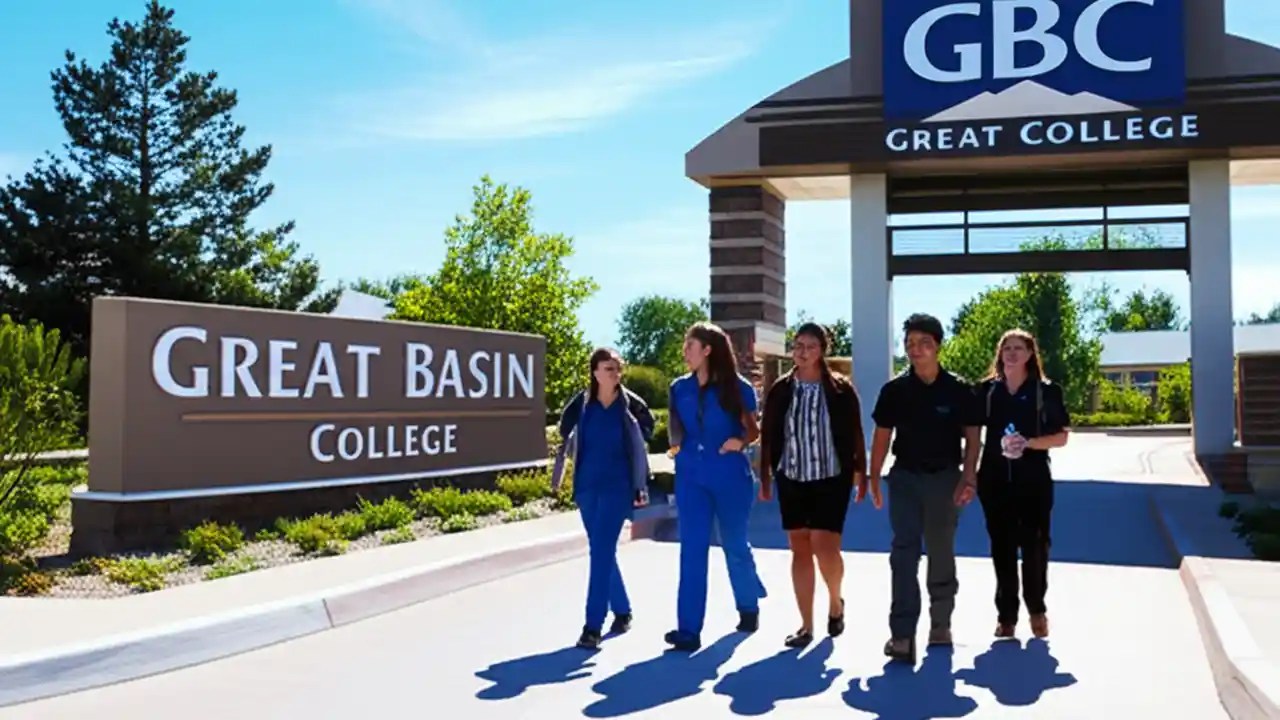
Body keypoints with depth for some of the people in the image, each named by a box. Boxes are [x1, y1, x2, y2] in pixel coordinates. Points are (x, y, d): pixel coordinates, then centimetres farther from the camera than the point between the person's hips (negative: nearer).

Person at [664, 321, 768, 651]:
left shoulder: (737, 388, -6)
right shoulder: (679, 388, 4)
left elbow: (753, 429, 5)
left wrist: (741, 441, -14)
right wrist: (676, 445, 0)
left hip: (730, 476, -2)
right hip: (691, 476, 3)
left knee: (734, 544, 12)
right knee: (691, 549, -4)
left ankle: (748, 607, 38)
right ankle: (689, 629, -4)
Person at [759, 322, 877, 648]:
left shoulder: (840, 389, -3)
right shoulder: (781, 389, 1)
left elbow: (855, 435, 0)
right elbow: (768, 436, 6)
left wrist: (861, 475, 0)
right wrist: (765, 477, 5)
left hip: (831, 478, -3)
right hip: (792, 478, 3)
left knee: (824, 546, -10)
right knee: (800, 549, 5)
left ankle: (835, 602, 21)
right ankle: (806, 625, 13)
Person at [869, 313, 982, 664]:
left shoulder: (958, 389, -4)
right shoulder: (894, 389, 0)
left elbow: (972, 438, 0)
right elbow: (882, 436, 5)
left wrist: (968, 479, -10)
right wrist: (872, 478, 1)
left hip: (944, 477, 0)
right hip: (905, 477, 1)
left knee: (941, 553, 11)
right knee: (904, 552, -7)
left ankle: (940, 623, 27)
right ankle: (902, 634, -9)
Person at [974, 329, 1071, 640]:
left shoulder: (1047, 391, 0)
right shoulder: (986, 390, 5)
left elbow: (1061, 437, -2)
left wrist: (1027, 442, -17)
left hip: (1033, 478, -2)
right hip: (995, 478, 2)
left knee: (1034, 544, 1)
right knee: (1002, 546, 5)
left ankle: (1037, 609, 21)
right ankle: (1006, 615, 14)